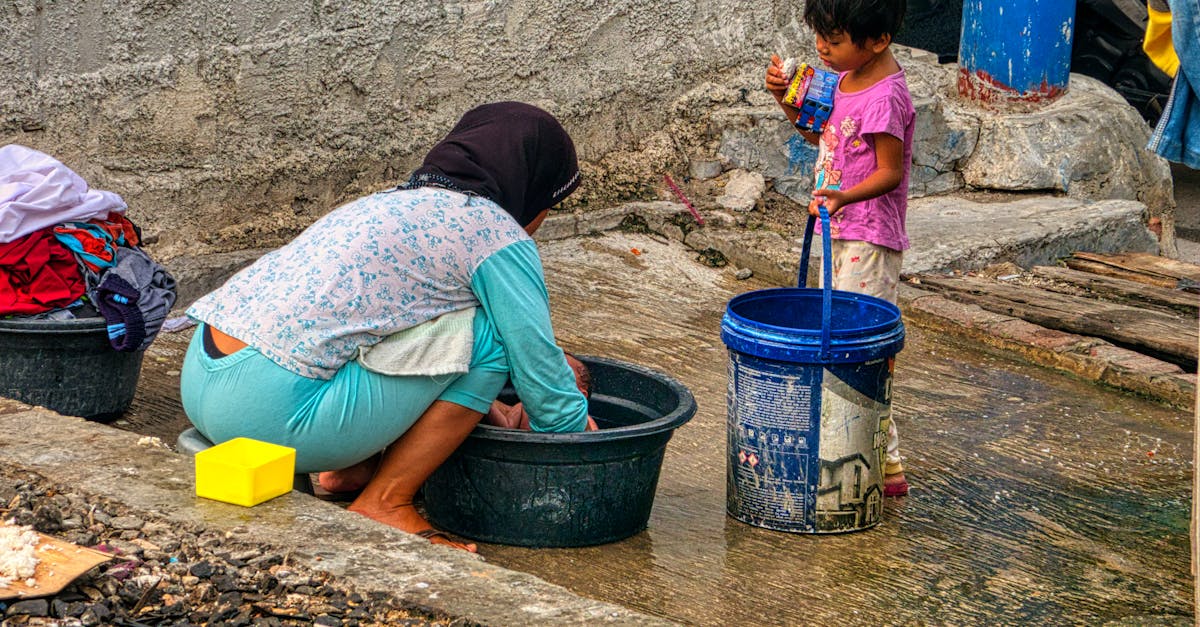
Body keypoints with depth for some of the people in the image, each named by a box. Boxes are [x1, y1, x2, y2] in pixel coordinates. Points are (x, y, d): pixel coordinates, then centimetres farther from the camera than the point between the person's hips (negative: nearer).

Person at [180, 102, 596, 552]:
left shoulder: (391, 203, 24)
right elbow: (540, 372, 3)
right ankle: (385, 504, 2)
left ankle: (351, 468, 17)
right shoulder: (495, 235, -1)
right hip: (275, 411, -9)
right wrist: (575, 428, 23)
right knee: (490, 334, -2)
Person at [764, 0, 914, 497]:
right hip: (839, 232, 10)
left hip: (870, 240, -10)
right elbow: (818, 135, 21)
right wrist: (785, 98, 6)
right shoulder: (845, 80, 8)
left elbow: (890, 173, -19)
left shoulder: (884, 98, -21)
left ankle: (886, 466, -4)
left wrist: (843, 196, -34)